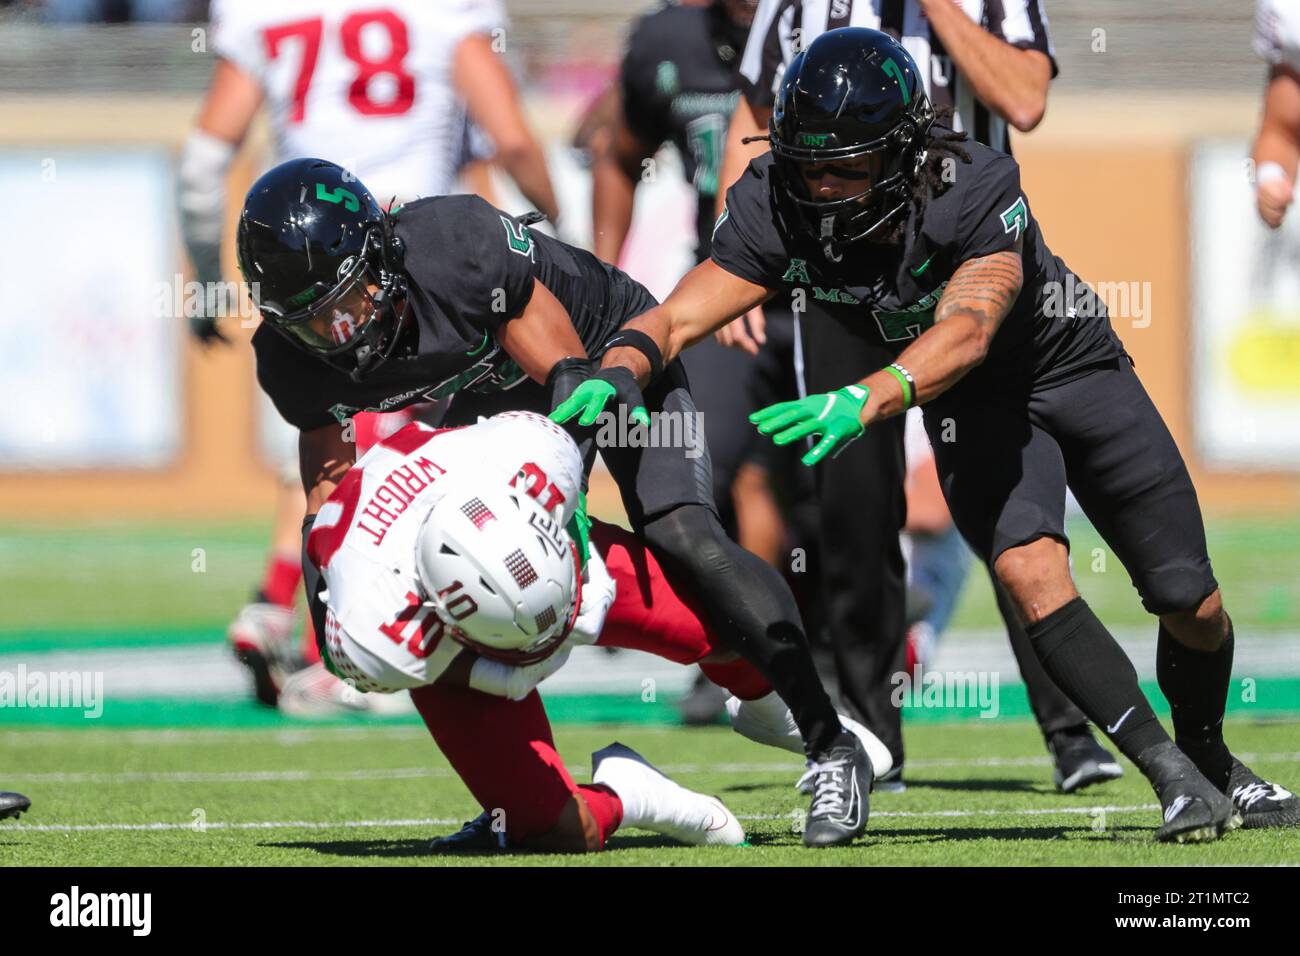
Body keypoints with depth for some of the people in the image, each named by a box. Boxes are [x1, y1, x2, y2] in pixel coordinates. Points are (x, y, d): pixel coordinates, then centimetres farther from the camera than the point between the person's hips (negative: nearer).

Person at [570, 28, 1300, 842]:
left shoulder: (977, 189, -37)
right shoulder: (775, 209, -25)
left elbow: (965, 332, -50)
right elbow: (676, 319, -27)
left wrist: (863, 401, -66)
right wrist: (618, 372, -49)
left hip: (1071, 366, -2)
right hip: (976, 408, 2)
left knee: (1192, 607, 1)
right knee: (1031, 574, -25)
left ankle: (1212, 755, 32)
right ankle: (1174, 775, -14)